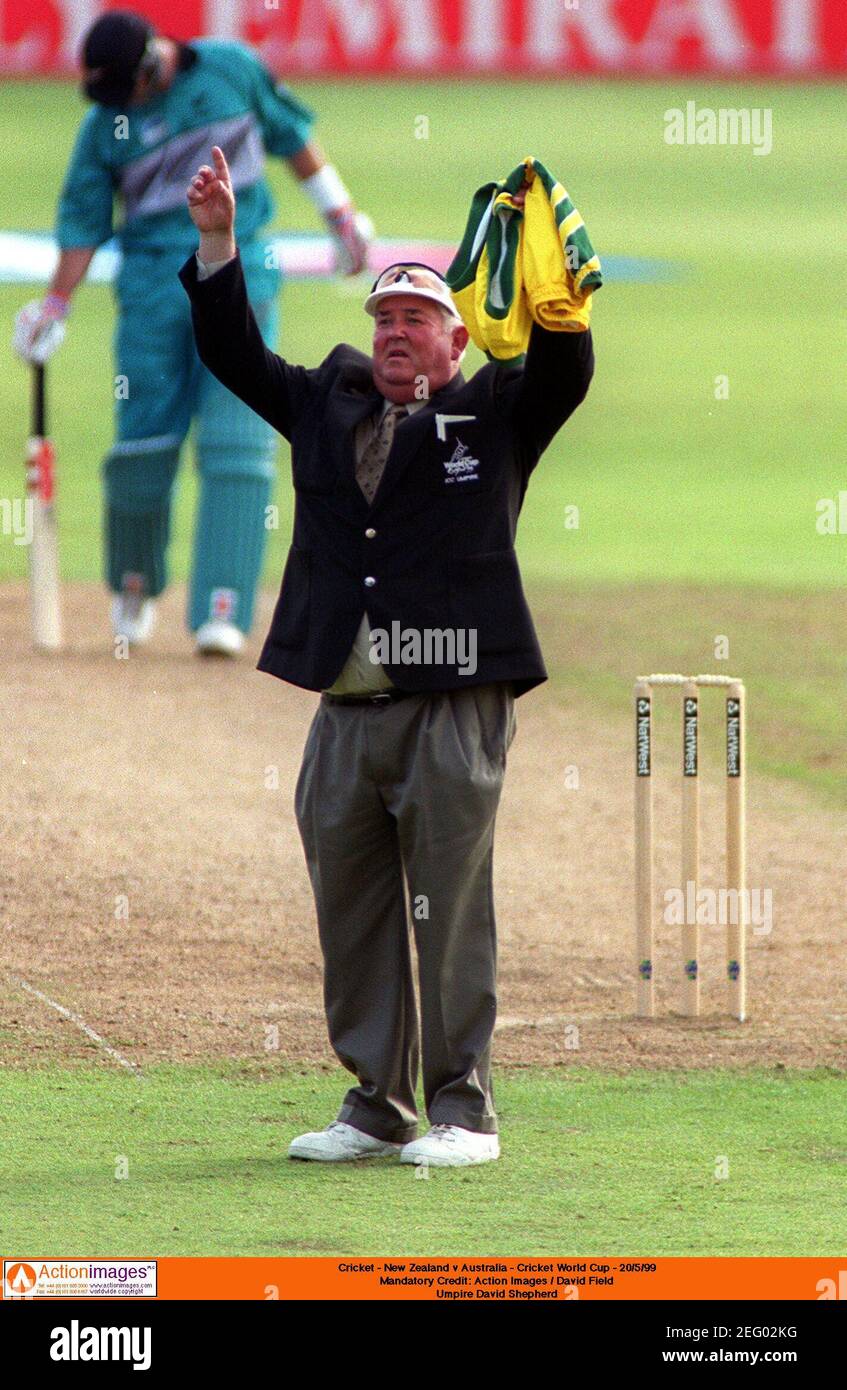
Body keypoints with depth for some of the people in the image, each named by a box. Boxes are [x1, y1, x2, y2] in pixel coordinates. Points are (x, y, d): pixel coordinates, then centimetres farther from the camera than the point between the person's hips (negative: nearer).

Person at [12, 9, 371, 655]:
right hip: (153, 281, 1)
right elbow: (85, 218, 5)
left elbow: (290, 137, 12)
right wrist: (57, 304, -1)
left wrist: (341, 216, 14)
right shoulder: (104, 125, 0)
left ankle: (224, 608, -16)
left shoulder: (232, 69, 0)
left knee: (236, 444, -11)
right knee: (145, 442, 2)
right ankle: (136, 579, 26)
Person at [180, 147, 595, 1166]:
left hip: (453, 710, -5)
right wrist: (218, 246, 6)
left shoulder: (496, 416, 5)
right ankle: (376, 1106, 16)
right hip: (344, 710, 5)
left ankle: (462, 1109, 2)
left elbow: (564, 369, -10)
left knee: (451, 911, -4)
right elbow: (234, 355, 18)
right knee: (352, 915, 8)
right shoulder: (327, 407, 17)